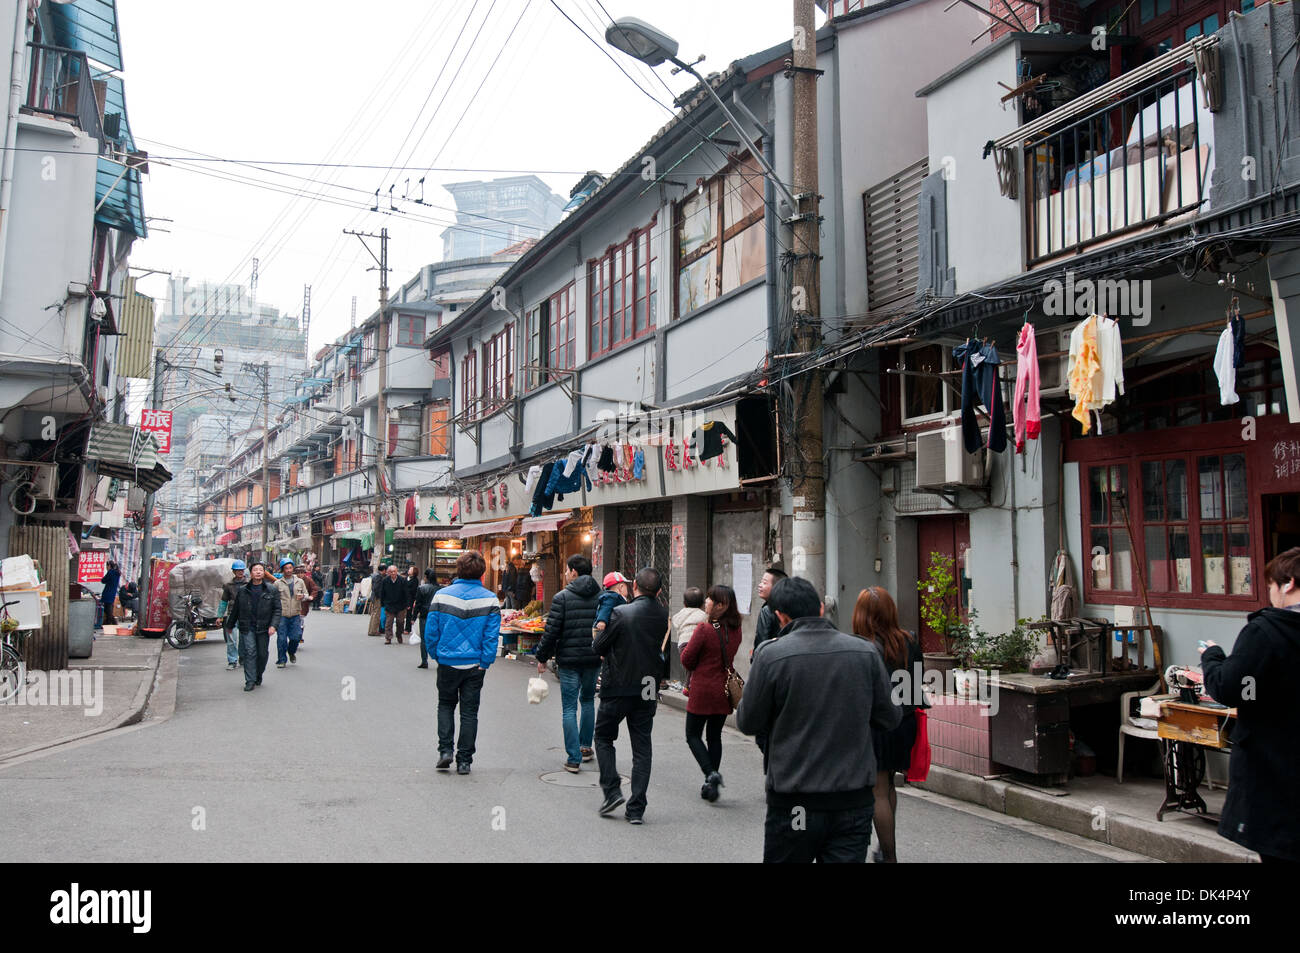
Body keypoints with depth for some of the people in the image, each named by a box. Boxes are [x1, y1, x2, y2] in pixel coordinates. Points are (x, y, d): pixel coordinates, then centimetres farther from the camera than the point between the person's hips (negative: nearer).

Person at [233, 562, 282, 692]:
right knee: (250, 652, -6)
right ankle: (250, 681, -2)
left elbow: (277, 609, 1)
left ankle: (259, 676, 28)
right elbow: (236, 610, 14)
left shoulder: (272, 590, 1)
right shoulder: (243, 591, 4)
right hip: (247, 628, 0)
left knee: (263, 653, 7)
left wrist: (273, 625, -10)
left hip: (263, 628, 0)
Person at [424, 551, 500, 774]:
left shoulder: (442, 595, -6)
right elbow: (492, 636, -8)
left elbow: (431, 631, -4)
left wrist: (436, 655, 9)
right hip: (475, 664, 0)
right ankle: (464, 760, 12)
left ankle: (445, 750, 8)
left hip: (447, 663, 0)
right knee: (469, 711, 9)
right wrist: (485, 663, -2)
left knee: (446, 705, 20)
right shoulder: (490, 599, -6)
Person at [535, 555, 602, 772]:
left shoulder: (562, 597, -8)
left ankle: (574, 758, 0)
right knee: (588, 700, 24)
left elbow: (551, 631, -10)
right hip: (594, 660, 4)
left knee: (569, 708, 2)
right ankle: (586, 747, 31)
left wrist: (542, 658, 0)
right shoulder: (602, 597, 4)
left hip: (569, 660, -4)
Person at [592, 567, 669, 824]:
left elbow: (598, 648, -7)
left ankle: (612, 791, 7)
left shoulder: (621, 613, -16)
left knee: (603, 737, 17)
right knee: (642, 747, 10)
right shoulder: (664, 616, -3)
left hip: (617, 689, -3)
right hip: (648, 691, 3)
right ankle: (636, 809, 9)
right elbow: (664, 652, 8)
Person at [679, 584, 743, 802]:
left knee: (693, 735, 9)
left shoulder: (704, 629, -19)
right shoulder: (735, 630, 0)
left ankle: (711, 773, -10)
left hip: (703, 690, -6)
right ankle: (711, 785, 16)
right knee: (715, 736, 15)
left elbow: (687, 658, -12)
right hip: (725, 690, 6)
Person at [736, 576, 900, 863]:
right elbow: (889, 719, 5)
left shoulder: (770, 654, -12)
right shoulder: (866, 651, -3)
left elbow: (748, 722, -3)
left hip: (793, 804, -2)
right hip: (854, 802, 2)